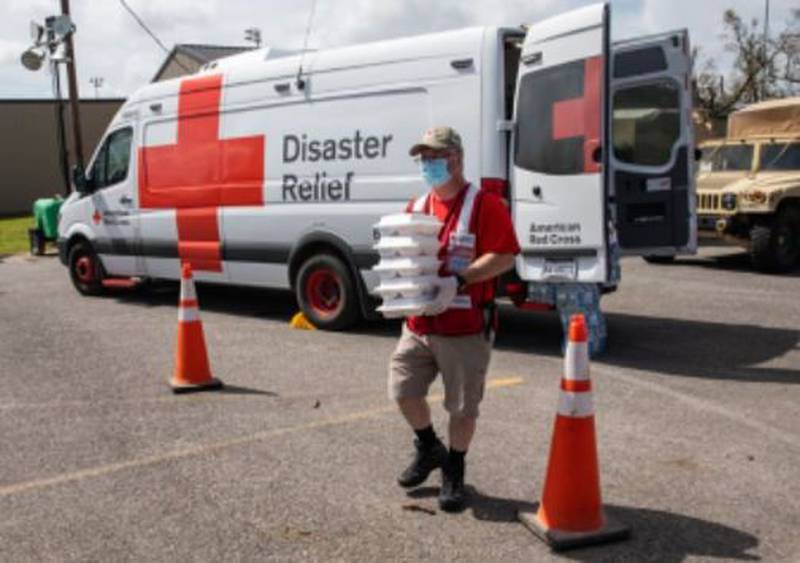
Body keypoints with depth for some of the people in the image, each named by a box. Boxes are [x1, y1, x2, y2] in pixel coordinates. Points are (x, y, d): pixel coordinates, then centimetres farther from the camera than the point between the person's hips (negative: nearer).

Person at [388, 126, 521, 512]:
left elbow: (504, 257, -16)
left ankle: (453, 471, 26)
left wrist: (458, 281, -26)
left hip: (466, 328, -6)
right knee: (403, 390, 8)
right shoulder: (416, 207, 13)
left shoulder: (484, 204, -7)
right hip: (419, 324, 6)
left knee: (462, 407, 5)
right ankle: (428, 448, 35)